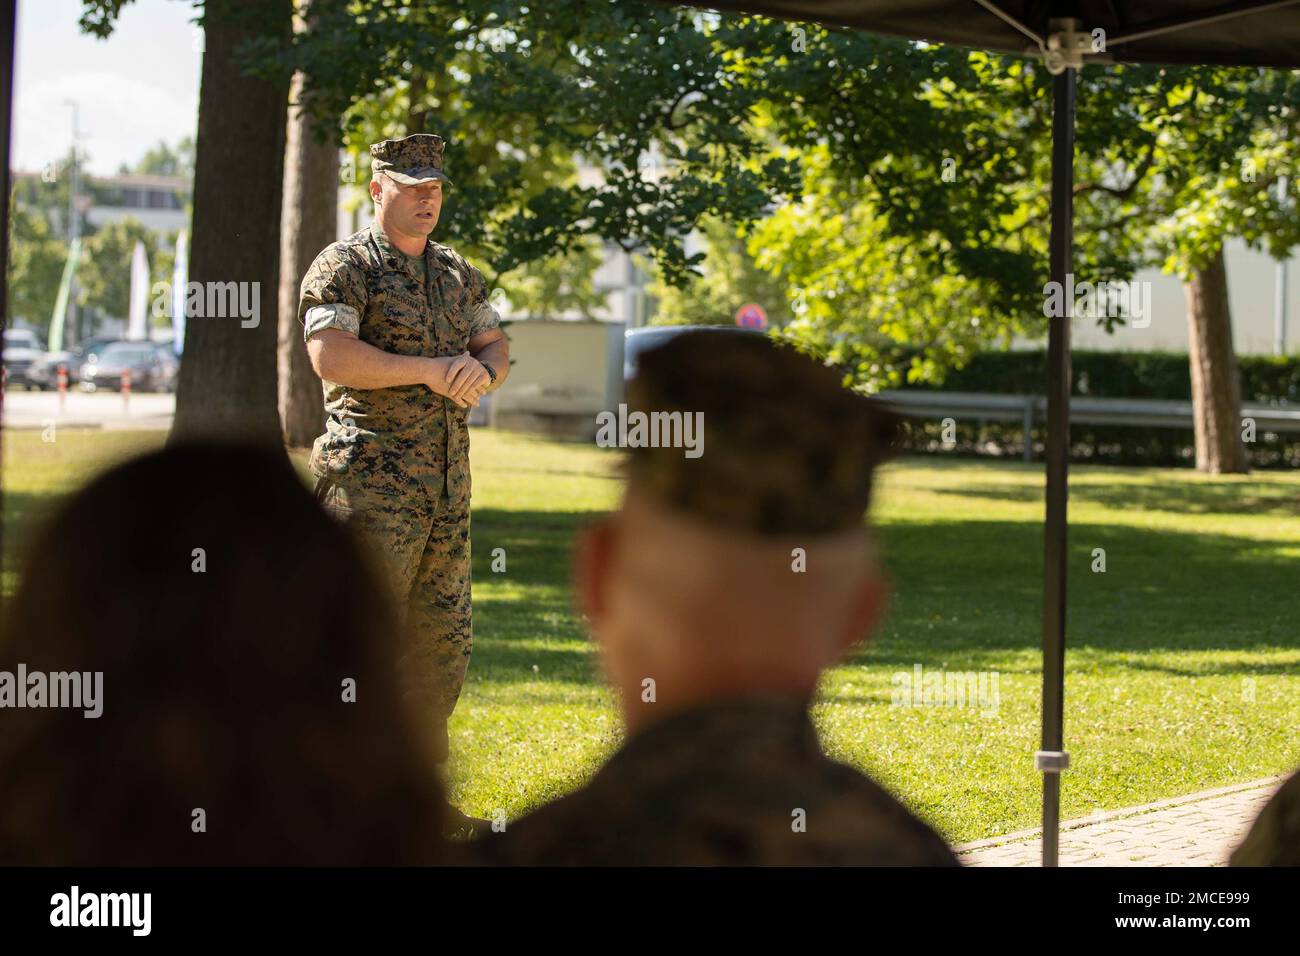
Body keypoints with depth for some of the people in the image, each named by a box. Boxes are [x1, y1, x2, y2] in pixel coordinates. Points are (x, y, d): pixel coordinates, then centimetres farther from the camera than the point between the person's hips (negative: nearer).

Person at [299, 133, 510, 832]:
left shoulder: (457, 274, 16)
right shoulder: (344, 268, -6)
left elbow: (496, 350, 16)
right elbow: (330, 356, -20)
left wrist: (481, 370, -8)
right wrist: (429, 369, -18)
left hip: (447, 485, 7)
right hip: (374, 480, -7)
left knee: (442, 642, 10)